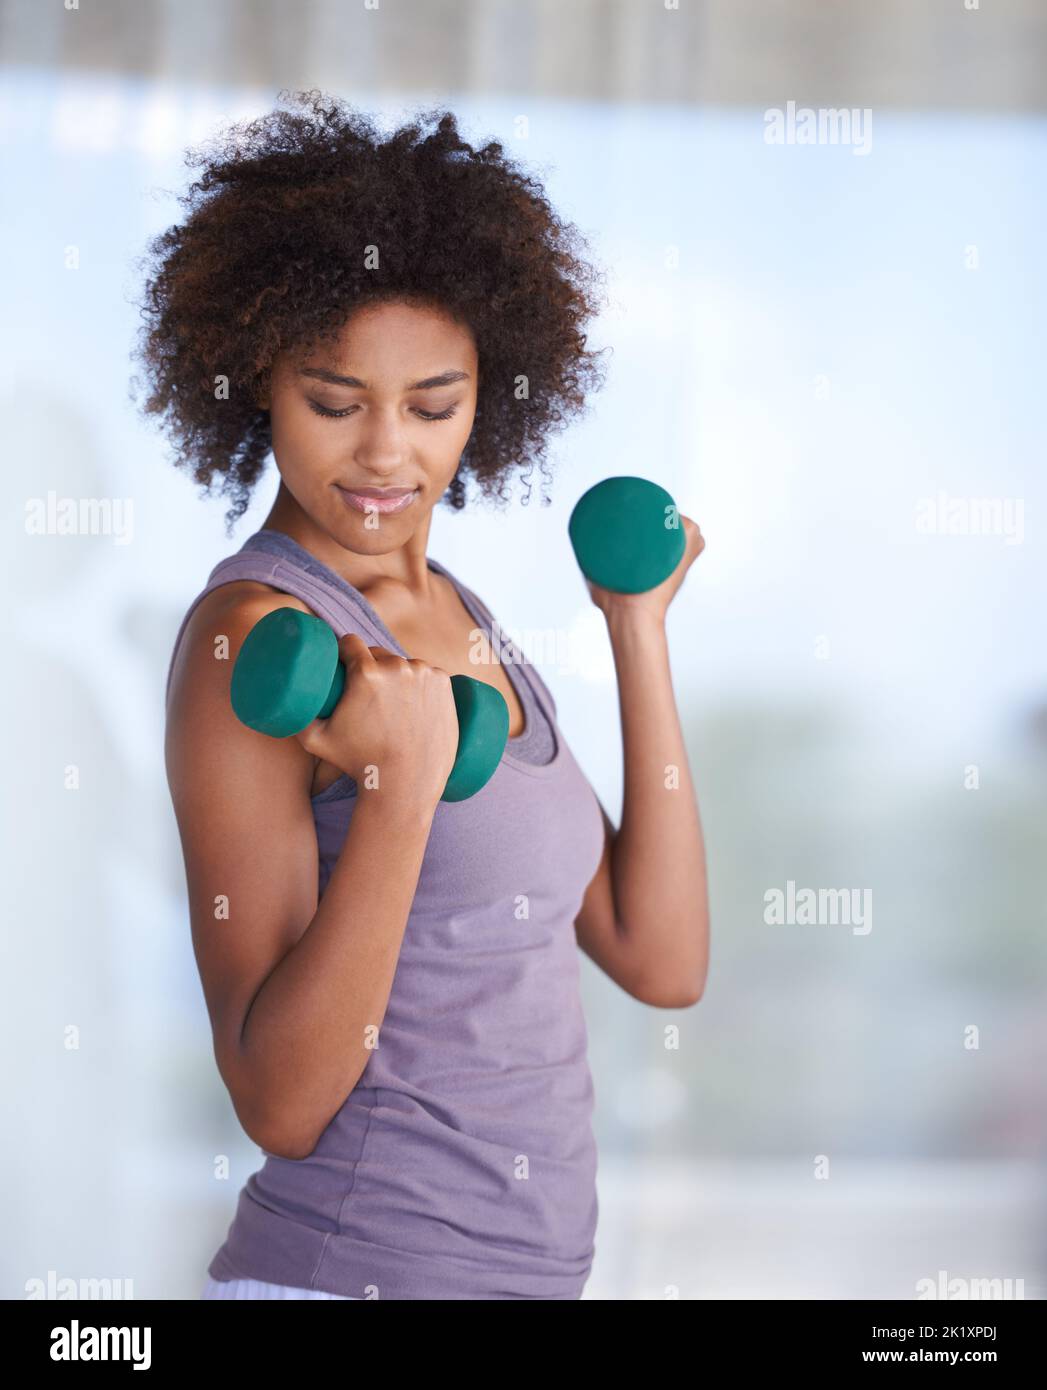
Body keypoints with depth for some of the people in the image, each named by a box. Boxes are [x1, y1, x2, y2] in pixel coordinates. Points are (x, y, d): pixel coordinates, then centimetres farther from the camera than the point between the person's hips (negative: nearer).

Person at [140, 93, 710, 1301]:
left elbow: (659, 961, 3)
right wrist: (403, 785, -30)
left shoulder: (459, 621, 7)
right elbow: (282, 1105, -19)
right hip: (352, 1265, -8)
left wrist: (639, 628, 4)